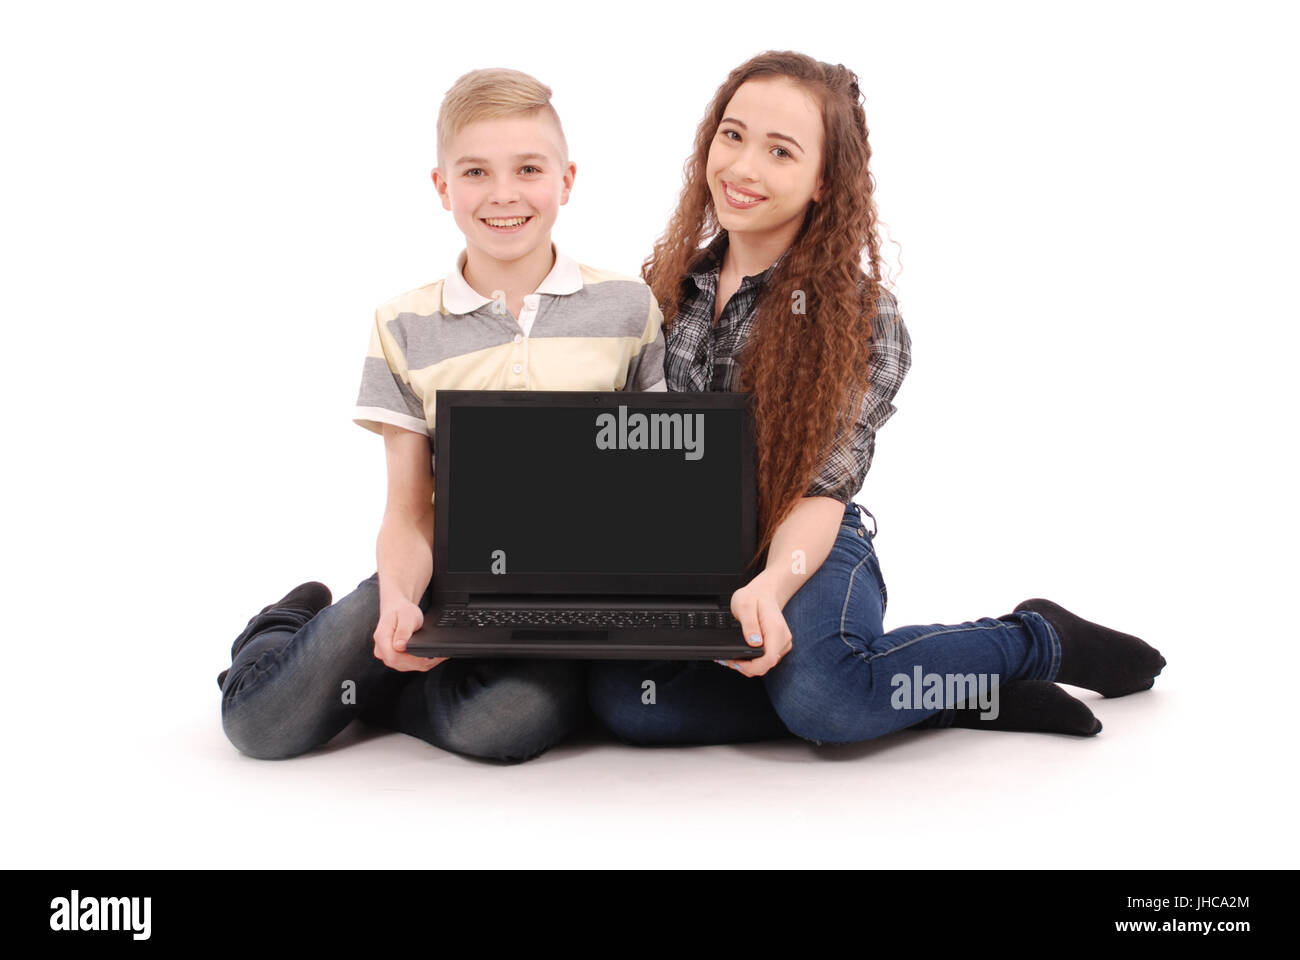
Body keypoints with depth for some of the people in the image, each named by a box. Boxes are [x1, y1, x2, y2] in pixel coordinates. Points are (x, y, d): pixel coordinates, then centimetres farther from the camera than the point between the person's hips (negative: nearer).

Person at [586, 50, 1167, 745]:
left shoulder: (860, 316, -7)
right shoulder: (666, 282, 7)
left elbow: (821, 489, -13)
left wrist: (772, 584, -34)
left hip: (804, 550, -4)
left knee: (817, 695, -37)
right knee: (621, 698, -30)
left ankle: (1041, 640, -7)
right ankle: (941, 698, -20)